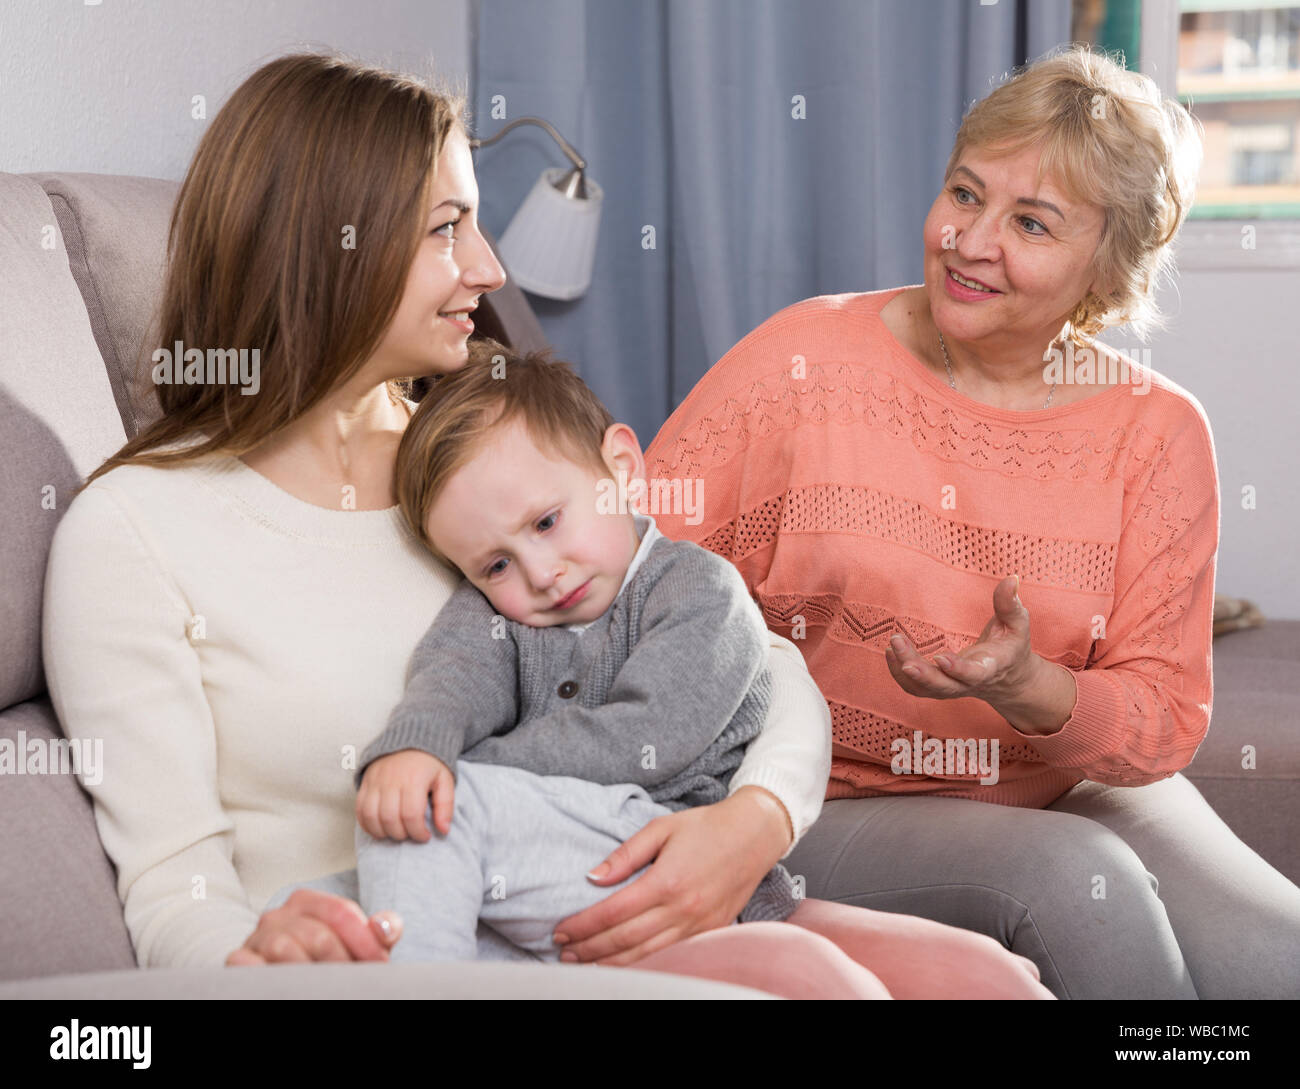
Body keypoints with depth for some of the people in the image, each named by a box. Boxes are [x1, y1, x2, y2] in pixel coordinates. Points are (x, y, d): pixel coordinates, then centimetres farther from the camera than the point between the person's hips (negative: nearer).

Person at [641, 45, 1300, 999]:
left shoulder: (1156, 435, -2)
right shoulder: (806, 358, -8)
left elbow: (1164, 725, -2)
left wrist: (1027, 689, -24)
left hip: (1070, 796, 2)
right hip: (831, 807, -2)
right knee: (1068, 875, -30)